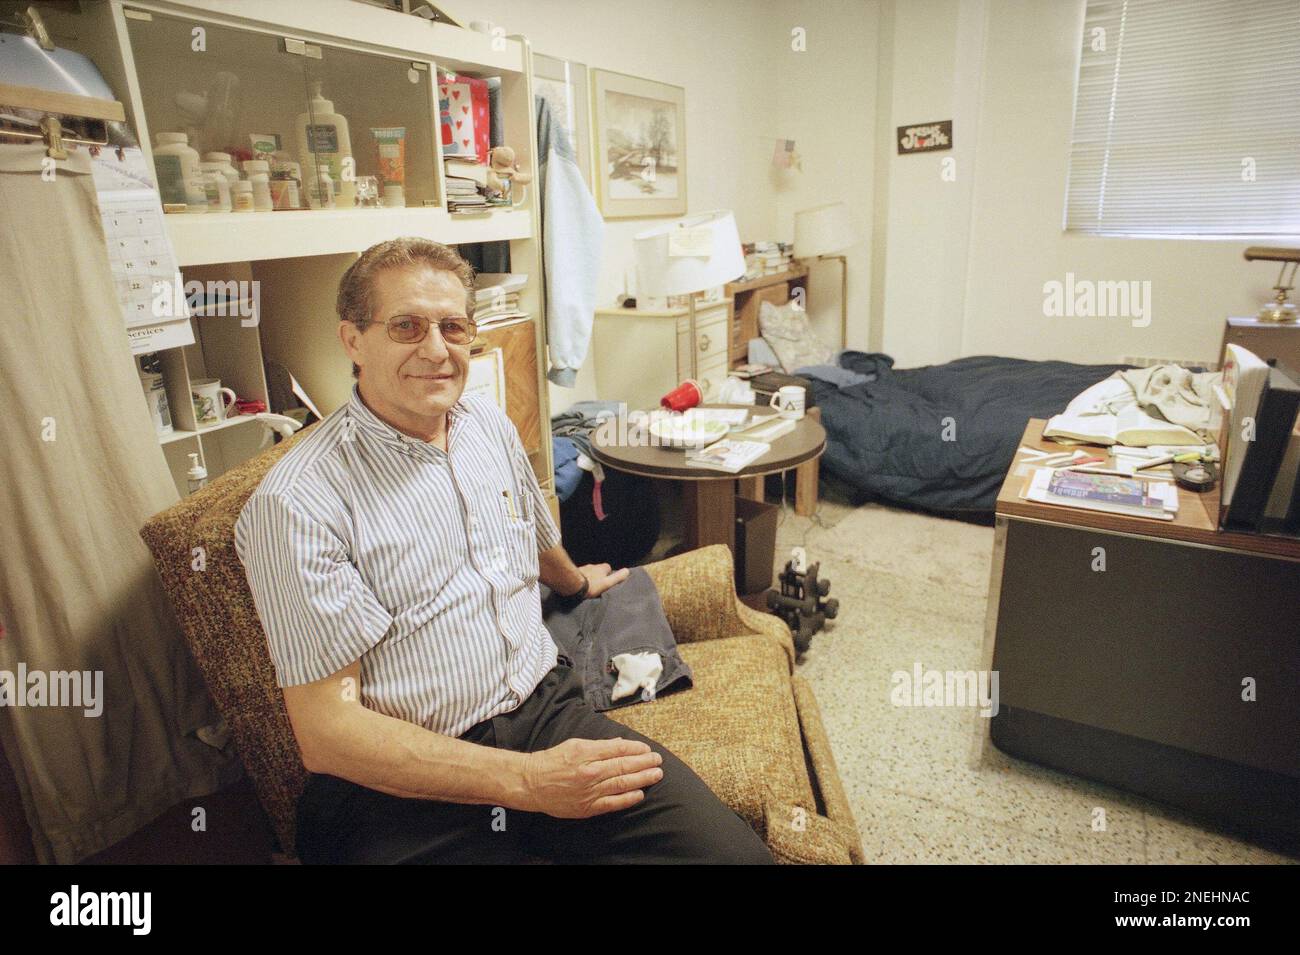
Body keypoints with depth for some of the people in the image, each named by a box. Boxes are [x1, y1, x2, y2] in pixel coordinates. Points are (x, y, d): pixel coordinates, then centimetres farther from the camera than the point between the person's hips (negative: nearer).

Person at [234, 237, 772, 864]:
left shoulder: (492, 425, 8)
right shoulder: (296, 504, -13)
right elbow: (326, 732, -16)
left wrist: (576, 583, 46)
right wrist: (527, 780, -21)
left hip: (546, 709, 6)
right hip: (401, 785, -5)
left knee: (735, 850, -12)